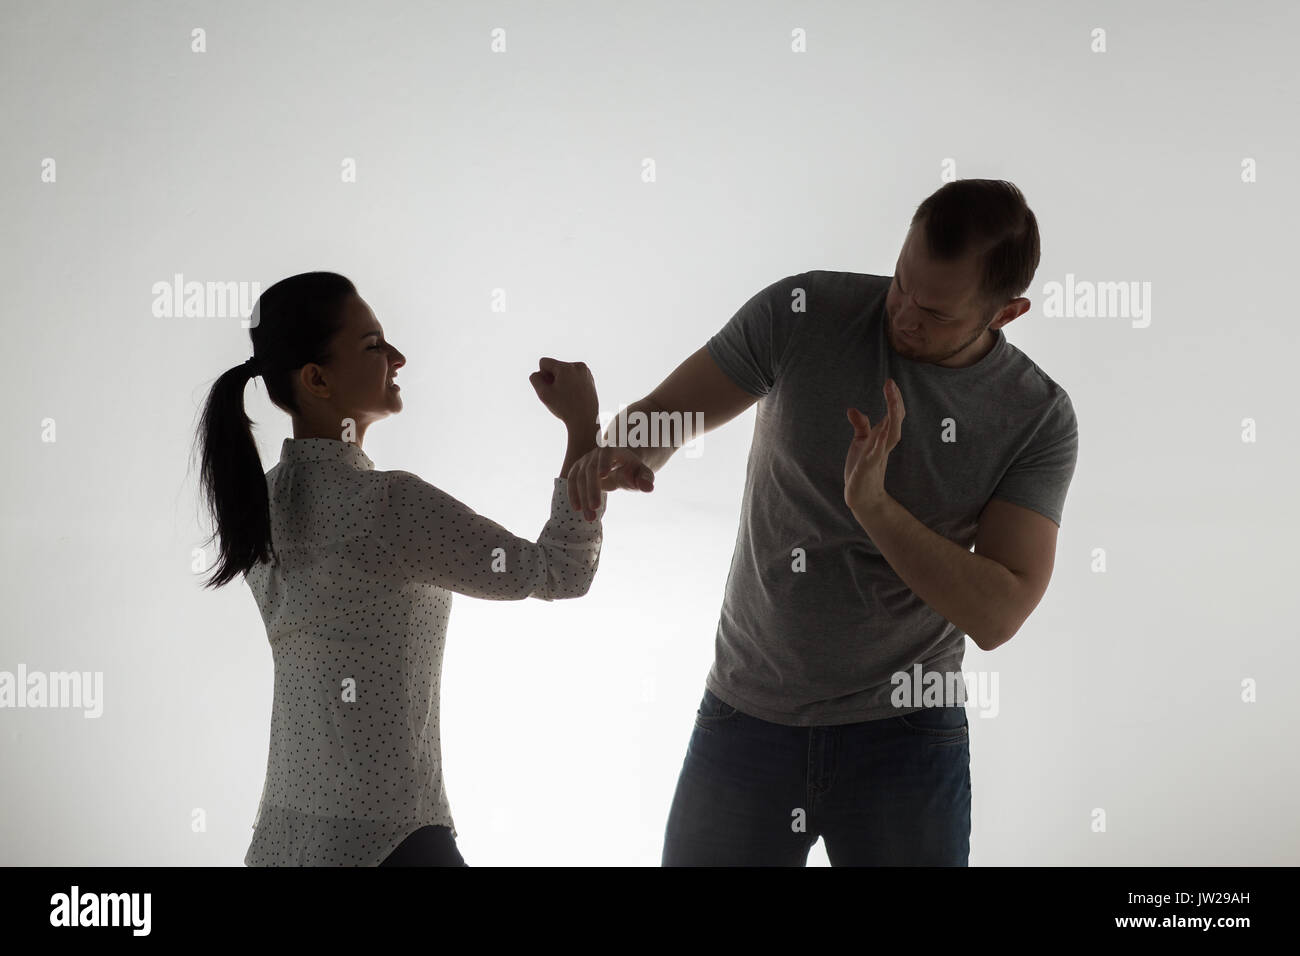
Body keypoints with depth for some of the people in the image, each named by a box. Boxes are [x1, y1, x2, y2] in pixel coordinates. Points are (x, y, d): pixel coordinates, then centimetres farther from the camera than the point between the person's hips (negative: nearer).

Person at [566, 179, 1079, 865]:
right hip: (745, 714, 1)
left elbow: (995, 615, -16)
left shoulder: (1039, 420, -9)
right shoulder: (802, 314, -8)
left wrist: (874, 505, -28)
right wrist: (617, 455, -26)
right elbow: (658, 417, -2)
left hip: (902, 731, -1)